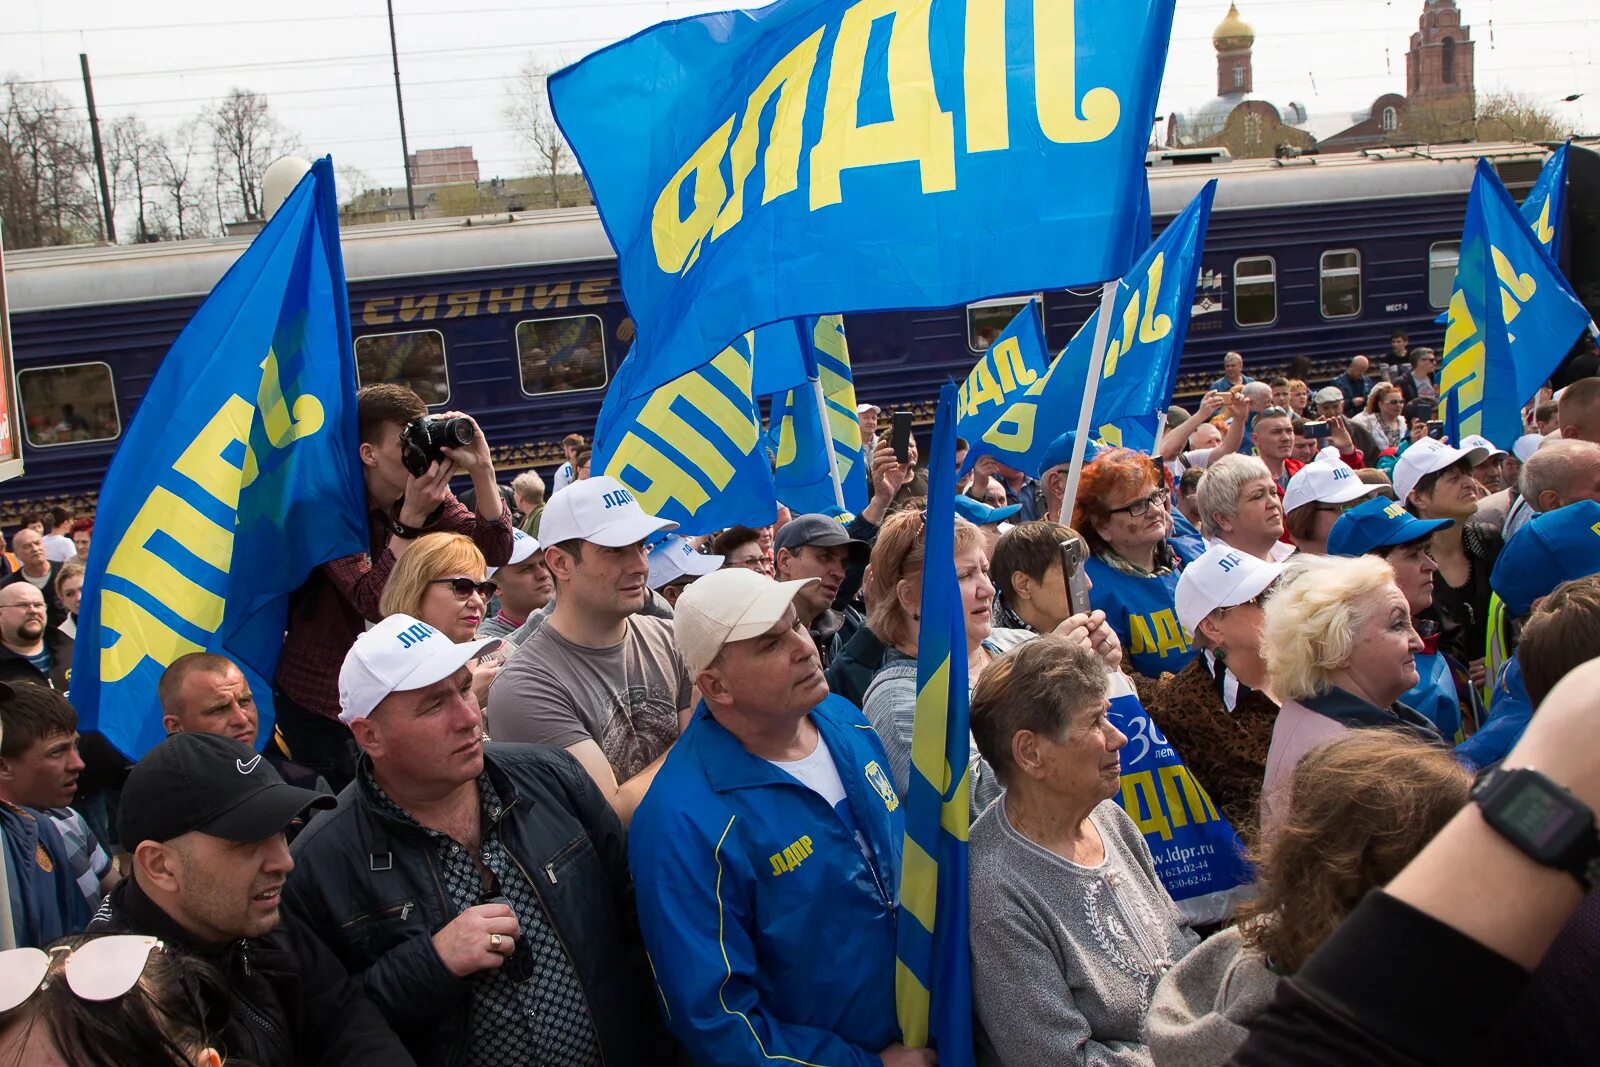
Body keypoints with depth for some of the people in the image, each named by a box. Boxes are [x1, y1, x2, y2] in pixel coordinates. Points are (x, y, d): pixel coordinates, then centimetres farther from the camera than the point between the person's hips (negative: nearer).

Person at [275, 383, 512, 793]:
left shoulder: (430, 498, -4)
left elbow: (495, 551, -14)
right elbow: (374, 602, -29)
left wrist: (481, 469, -25)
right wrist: (412, 516, -35)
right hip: (322, 699, -5)